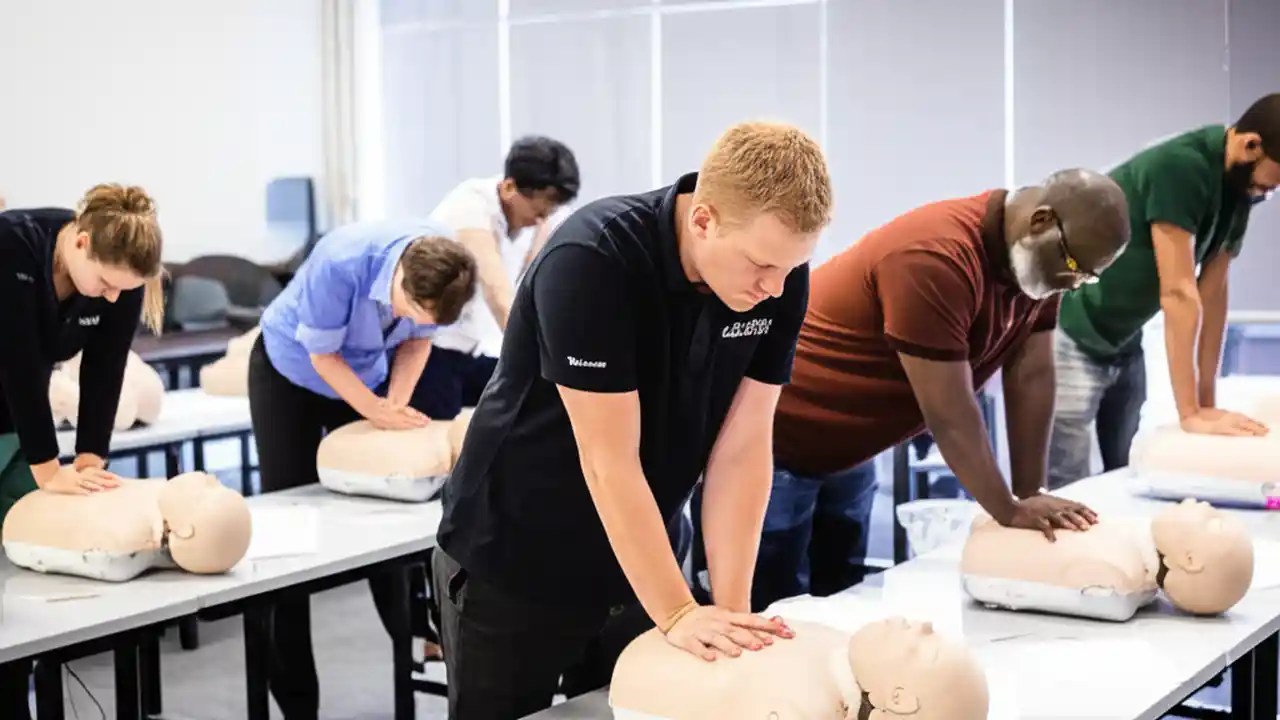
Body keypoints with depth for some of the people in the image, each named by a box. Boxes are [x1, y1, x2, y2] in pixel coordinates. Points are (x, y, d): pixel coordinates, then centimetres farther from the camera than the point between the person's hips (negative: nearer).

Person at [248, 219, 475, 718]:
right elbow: (322, 355, -25)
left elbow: (418, 341, -8)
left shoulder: (440, 271, -26)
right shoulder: (340, 263, -40)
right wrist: (377, 410, -26)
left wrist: (396, 405, -20)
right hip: (291, 372, -4)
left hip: (367, 374, 4)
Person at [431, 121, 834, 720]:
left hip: (636, 559, 5)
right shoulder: (591, 260, -29)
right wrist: (679, 614, -25)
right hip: (512, 565, -5)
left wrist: (731, 607, -16)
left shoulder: (780, 275, -12)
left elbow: (742, 448, -9)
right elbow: (609, 462, -27)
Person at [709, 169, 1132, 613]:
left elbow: (1032, 378, -2)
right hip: (772, 440, -9)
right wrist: (1010, 513, -22)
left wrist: (1030, 496, -5)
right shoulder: (936, 257, -31)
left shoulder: (1041, 258, -4)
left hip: (845, 448, 9)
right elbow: (948, 413, -28)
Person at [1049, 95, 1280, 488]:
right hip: (1068, 337, -9)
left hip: (1122, 342, 9)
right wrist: (1190, 412, -26)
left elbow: (1213, 293, 1)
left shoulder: (1239, 183, 0)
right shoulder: (1180, 167, -26)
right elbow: (1179, 294, -27)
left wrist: (1207, 401, -2)